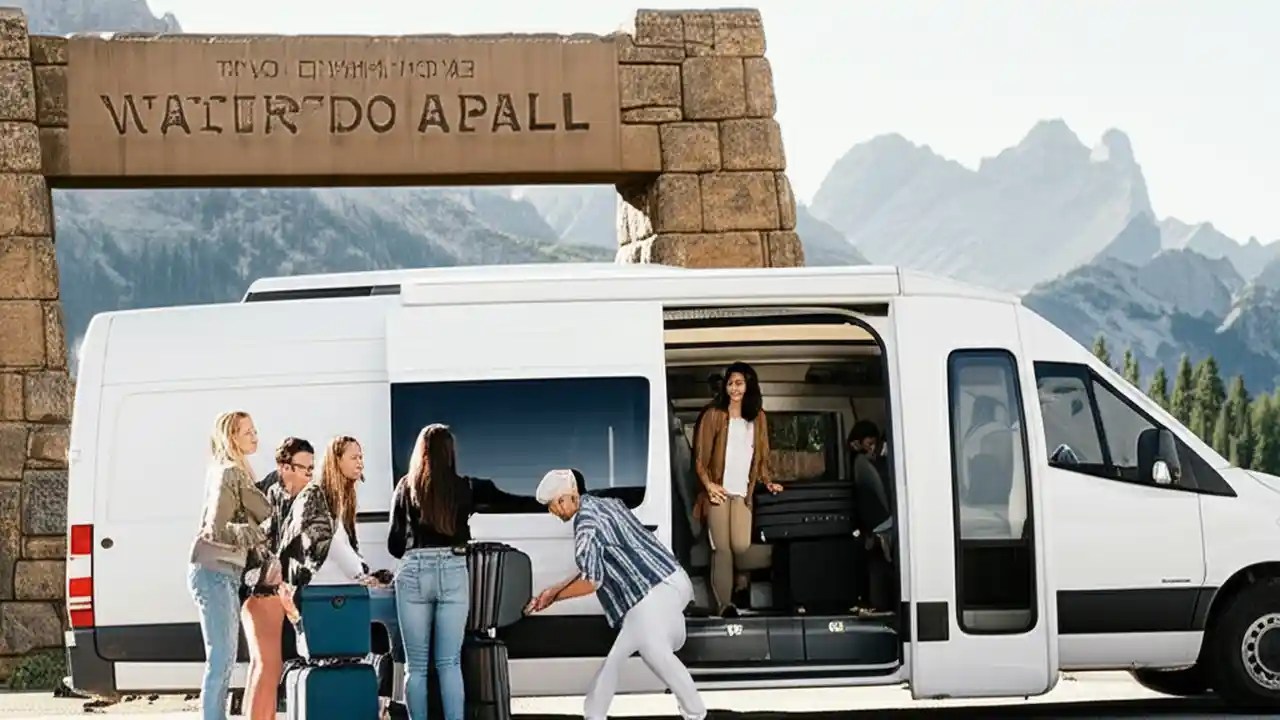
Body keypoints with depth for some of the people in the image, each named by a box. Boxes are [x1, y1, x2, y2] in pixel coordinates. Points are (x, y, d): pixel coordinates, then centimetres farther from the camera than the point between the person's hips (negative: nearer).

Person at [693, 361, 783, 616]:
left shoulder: (758, 419, 15)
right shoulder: (714, 416, 5)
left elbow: (761, 457, 18)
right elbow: (701, 455, 1)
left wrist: (767, 482, 4)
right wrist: (708, 485, -11)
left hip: (743, 493, 2)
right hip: (718, 491, -2)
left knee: (741, 546, -15)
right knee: (722, 548, -10)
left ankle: (740, 585, 14)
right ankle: (725, 605, -11)